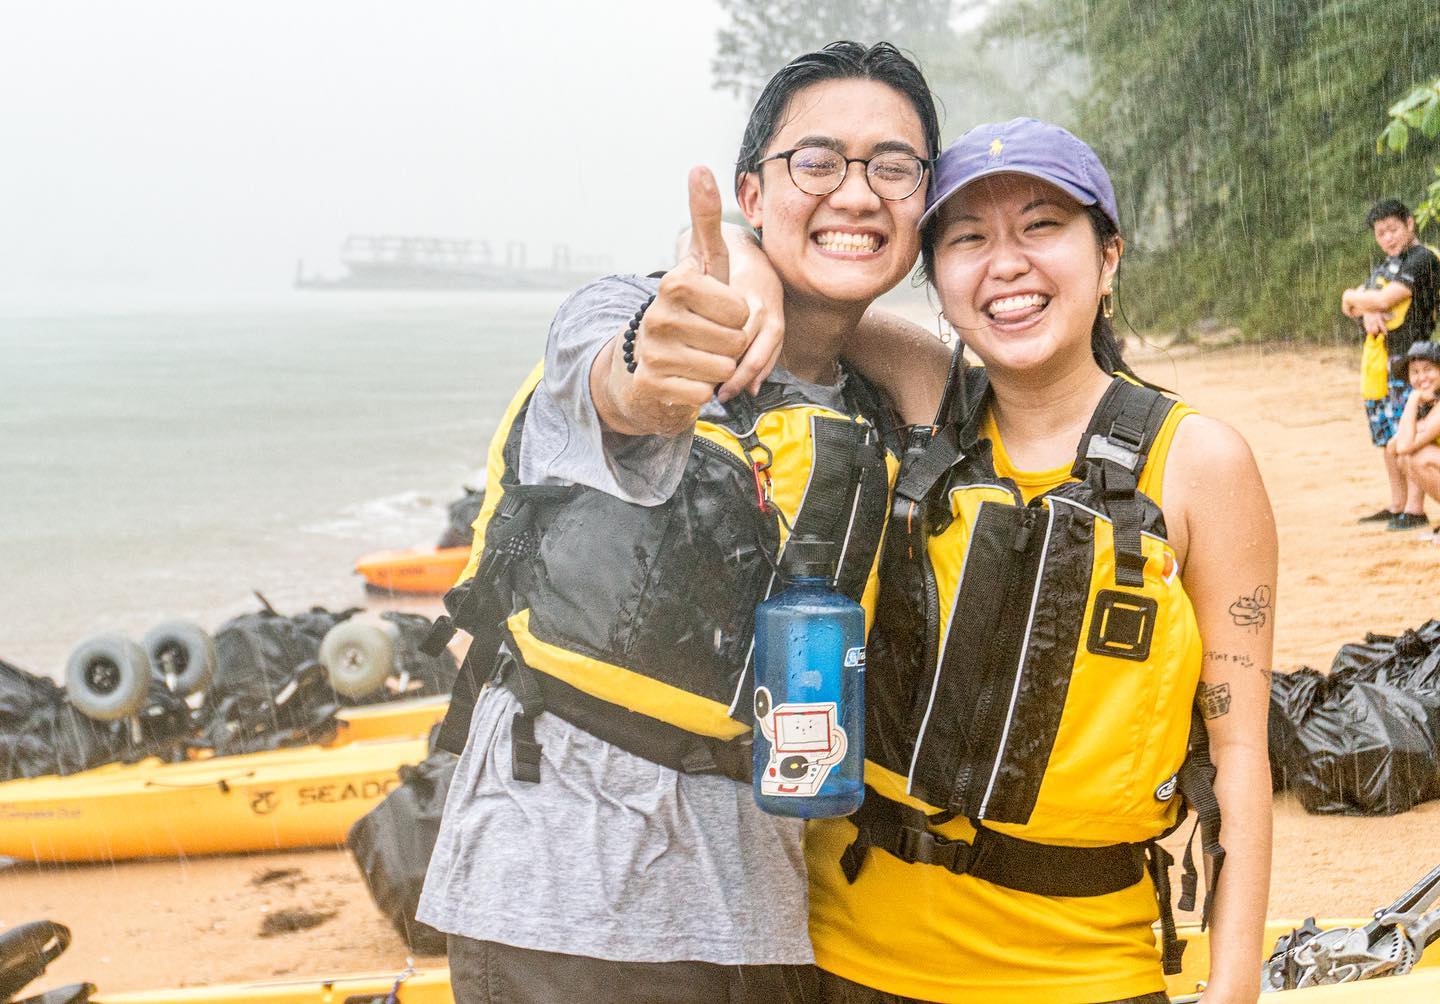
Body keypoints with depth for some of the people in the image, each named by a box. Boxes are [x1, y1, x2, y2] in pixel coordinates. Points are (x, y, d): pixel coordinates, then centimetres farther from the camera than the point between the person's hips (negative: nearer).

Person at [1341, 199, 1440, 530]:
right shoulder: (1387, 265, 21)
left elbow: (1385, 299, -18)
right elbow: (1350, 304, 15)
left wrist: (1352, 297, 2)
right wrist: (1367, 313, -8)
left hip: (1408, 357, -9)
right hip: (1378, 362, 9)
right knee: (1388, 438, 11)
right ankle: (1396, 505, 19)